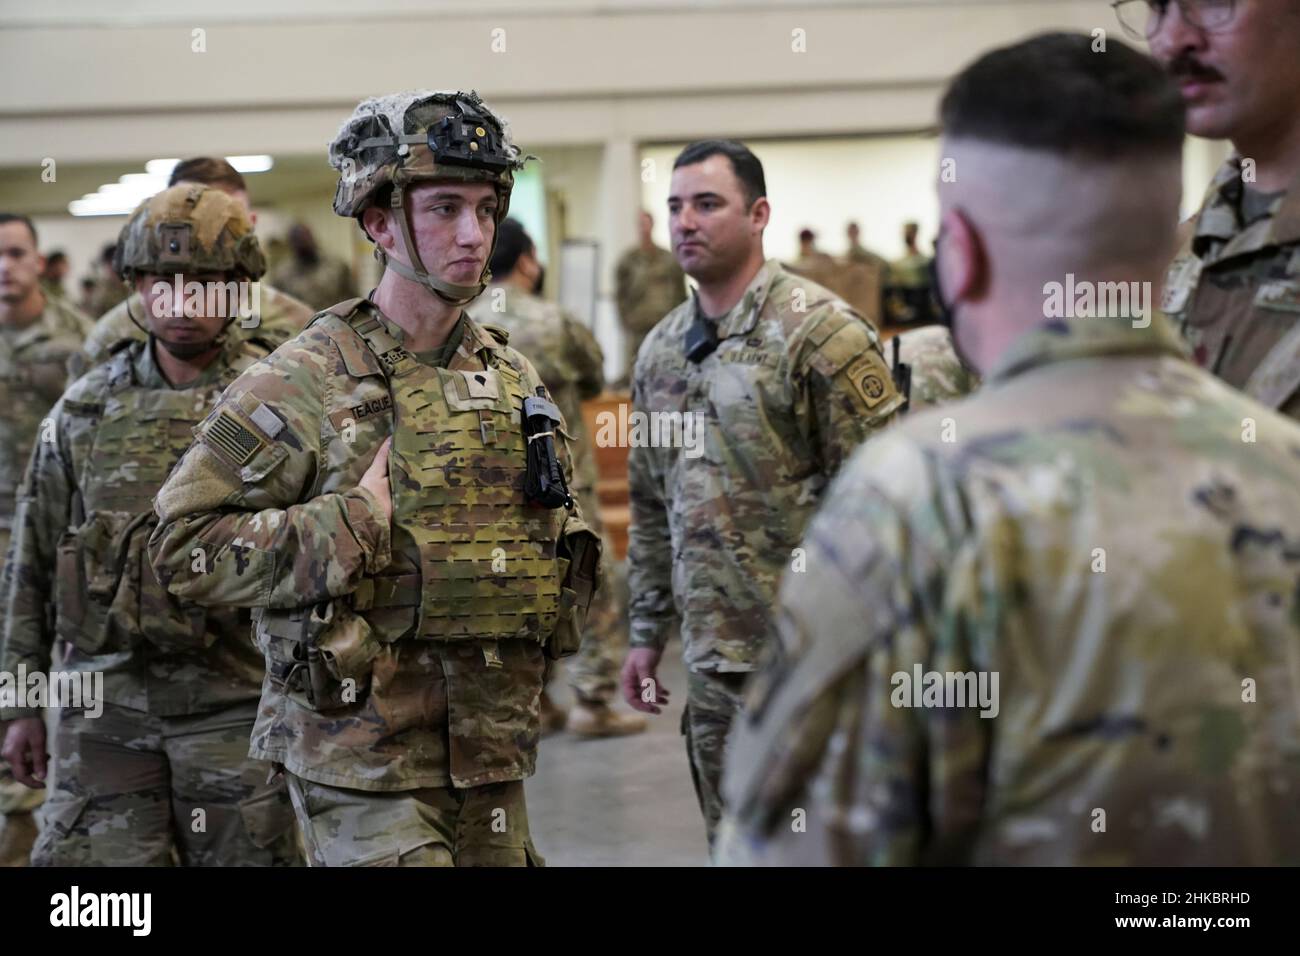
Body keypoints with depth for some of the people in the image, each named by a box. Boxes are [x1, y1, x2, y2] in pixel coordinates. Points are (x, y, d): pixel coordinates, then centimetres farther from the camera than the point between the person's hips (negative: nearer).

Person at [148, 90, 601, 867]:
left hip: (492, 753, 6)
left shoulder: (516, 381, 10)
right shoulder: (303, 384, -10)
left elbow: (557, 532, 26)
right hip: (365, 764, -6)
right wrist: (349, 528, -20)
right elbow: (182, 544, -14)